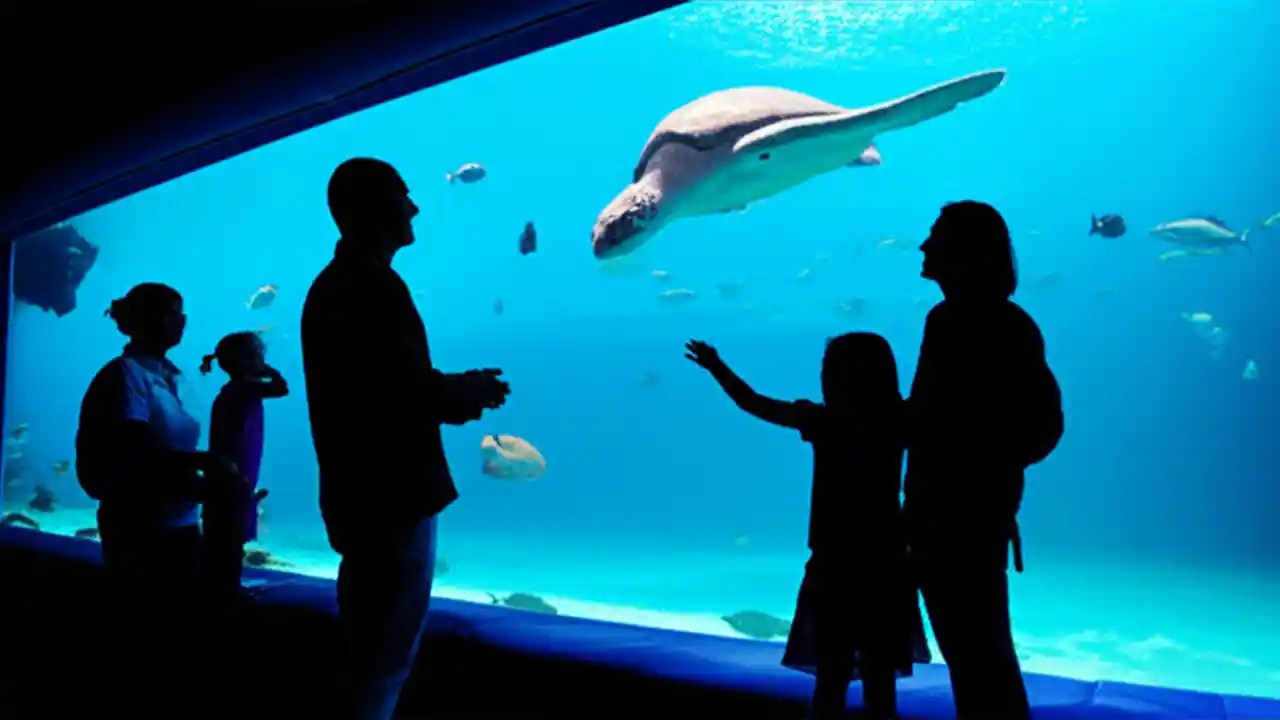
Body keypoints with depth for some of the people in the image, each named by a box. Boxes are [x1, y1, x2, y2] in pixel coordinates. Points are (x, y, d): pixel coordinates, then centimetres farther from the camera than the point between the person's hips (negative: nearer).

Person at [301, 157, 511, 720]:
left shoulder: (330, 285, 14)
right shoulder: (377, 284, -17)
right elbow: (408, 390, -24)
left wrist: (458, 390, 11)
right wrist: (471, 392, -6)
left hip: (359, 493, 10)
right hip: (392, 495, -10)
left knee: (367, 645, 21)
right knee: (386, 652, 2)